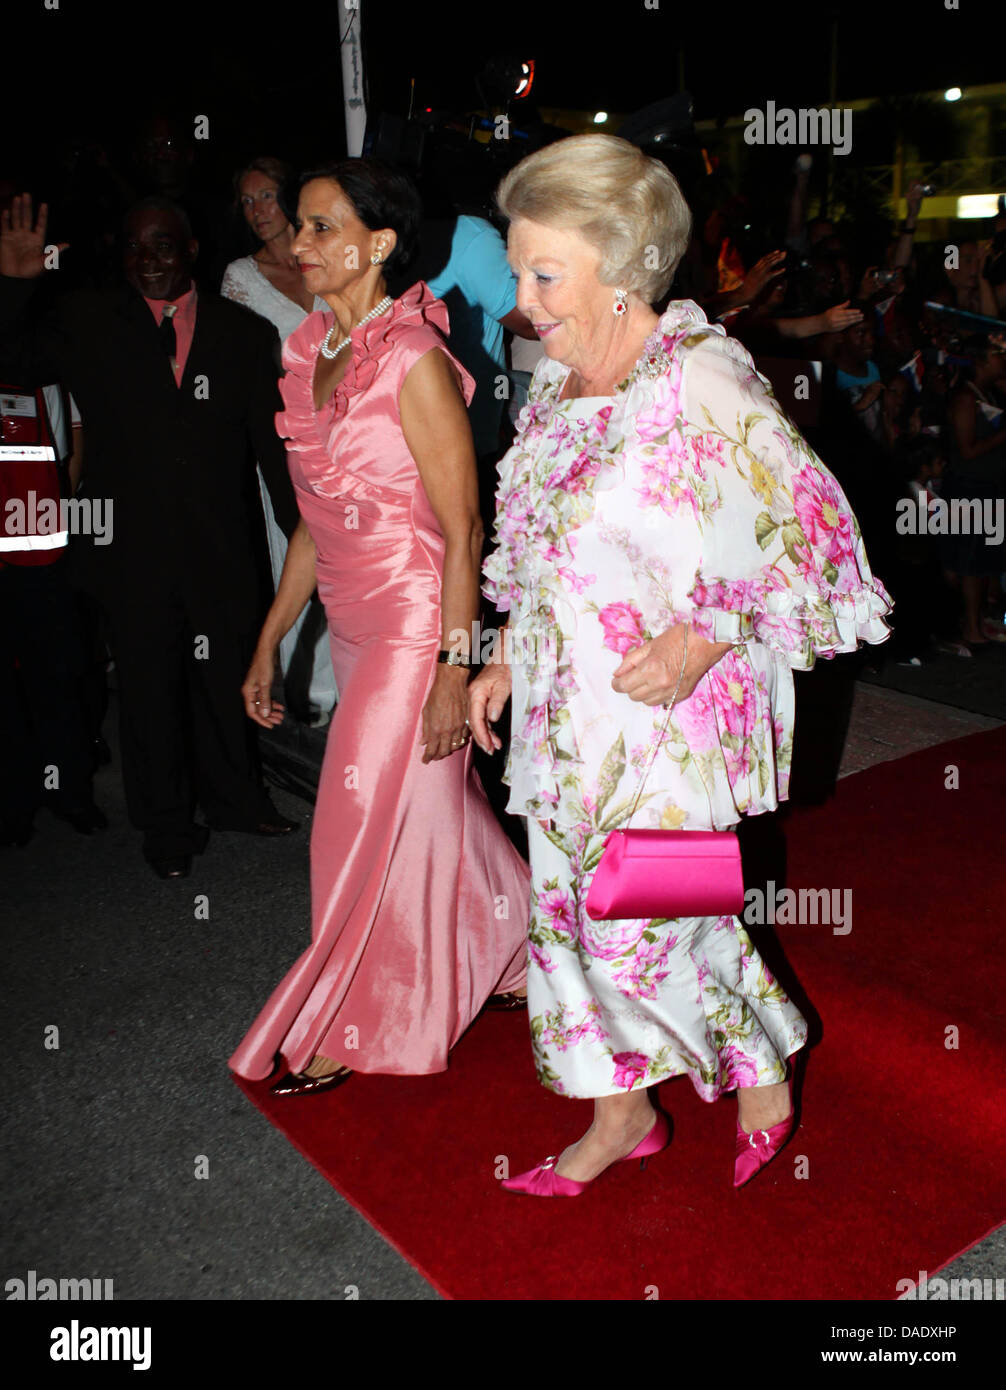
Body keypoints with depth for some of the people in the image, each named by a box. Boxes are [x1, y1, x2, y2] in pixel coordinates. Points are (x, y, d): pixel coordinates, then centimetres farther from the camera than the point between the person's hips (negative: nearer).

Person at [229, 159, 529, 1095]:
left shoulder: (412, 359, -15)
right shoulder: (305, 356, 8)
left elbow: (462, 528, -16)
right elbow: (314, 520, 13)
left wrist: (453, 666, -19)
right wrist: (269, 640, 14)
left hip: (416, 629, -7)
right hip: (353, 627, 7)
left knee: (372, 823, 4)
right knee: (431, 809, 17)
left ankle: (347, 1027, 25)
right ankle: (522, 949, 39)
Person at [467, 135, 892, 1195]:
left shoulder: (702, 384, -17)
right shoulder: (557, 388, 7)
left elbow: (810, 533, -15)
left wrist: (700, 640, -21)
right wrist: (508, 661, 12)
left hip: (669, 715, -7)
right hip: (567, 712, 8)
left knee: (645, 926, -2)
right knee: (574, 910, 14)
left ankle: (760, 1066, 30)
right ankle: (622, 1115, 34)